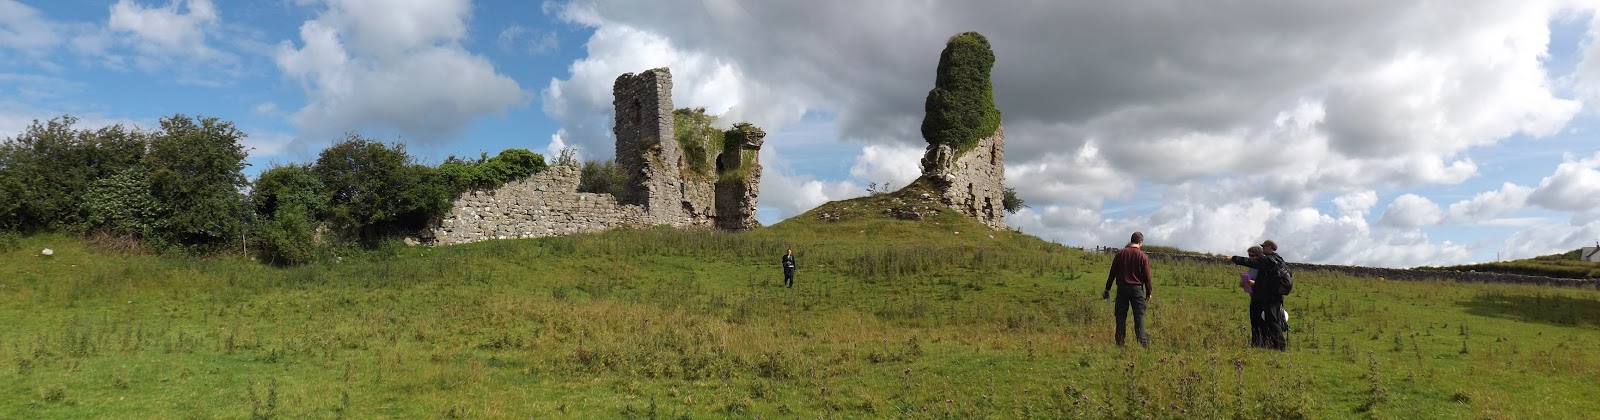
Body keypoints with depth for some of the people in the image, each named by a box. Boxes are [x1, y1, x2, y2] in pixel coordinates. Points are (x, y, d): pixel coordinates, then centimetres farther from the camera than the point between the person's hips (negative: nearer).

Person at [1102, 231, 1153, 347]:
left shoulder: (1120, 253, 1)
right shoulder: (1143, 256, -4)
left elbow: (1112, 273, 3)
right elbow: (1147, 277, -2)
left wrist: (1107, 289, 9)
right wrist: (1148, 293, 8)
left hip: (1122, 288, 2)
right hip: (1137, 289, -2)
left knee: (1121, 315, 6)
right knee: (1139, 315, 4)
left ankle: (1120, 341, 6)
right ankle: (1142, 341, -1)